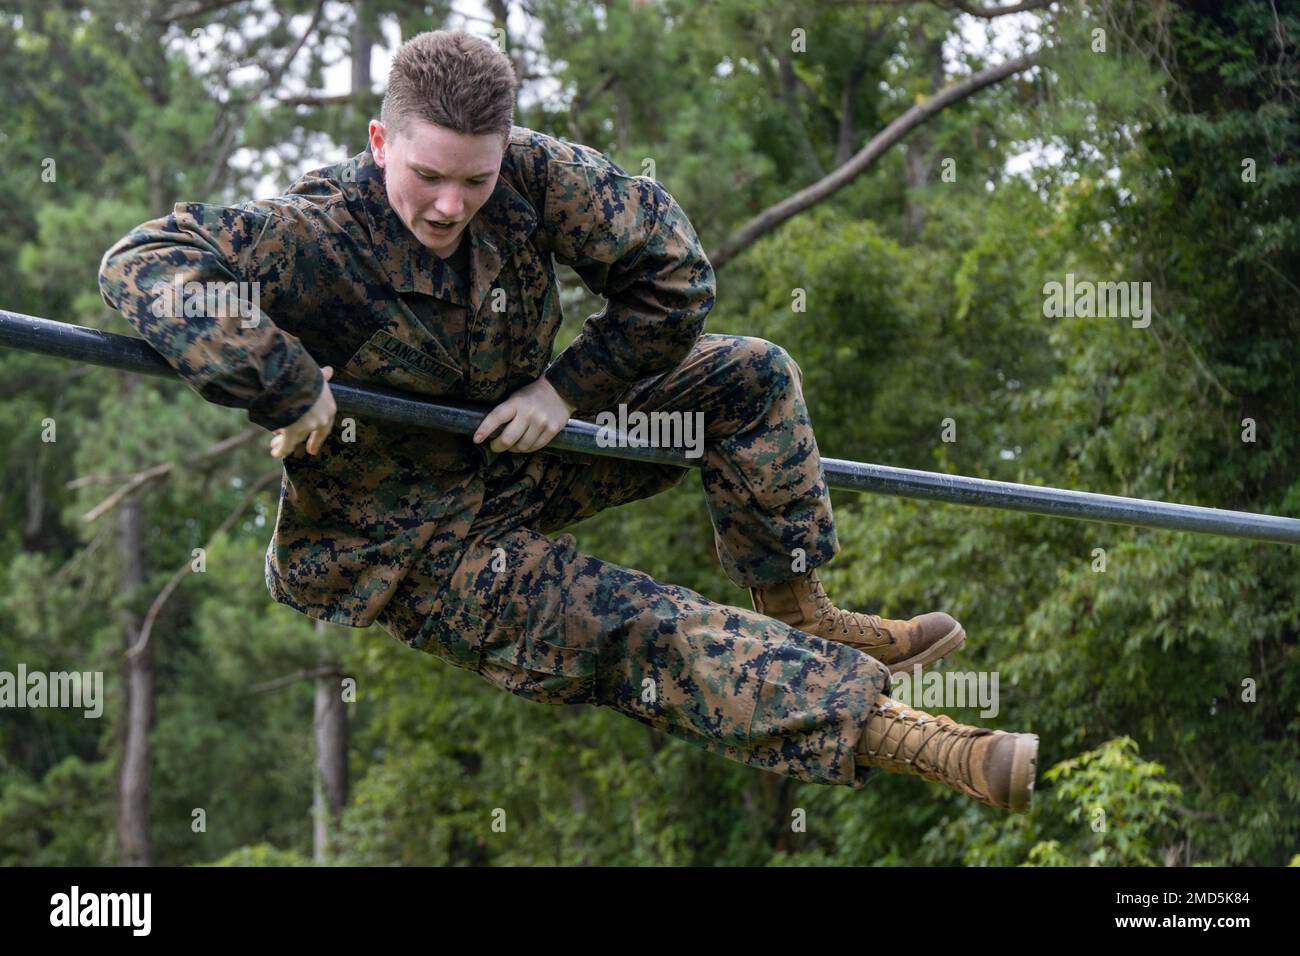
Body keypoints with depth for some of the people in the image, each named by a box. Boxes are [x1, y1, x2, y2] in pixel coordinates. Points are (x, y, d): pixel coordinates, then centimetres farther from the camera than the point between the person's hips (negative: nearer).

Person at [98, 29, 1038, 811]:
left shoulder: (534, 171, -16)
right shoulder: (318, 237, -28)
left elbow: (675, 272, -7)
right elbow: (144, 261, -40)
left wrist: (565, 387, -12)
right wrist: (285, 386, -46)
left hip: (516, 455, 7)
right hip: (404, 547, -6)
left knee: (749, 375, 0)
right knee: (634, 627, -26)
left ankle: (803, 620, 9)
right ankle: (875, 724, -31)